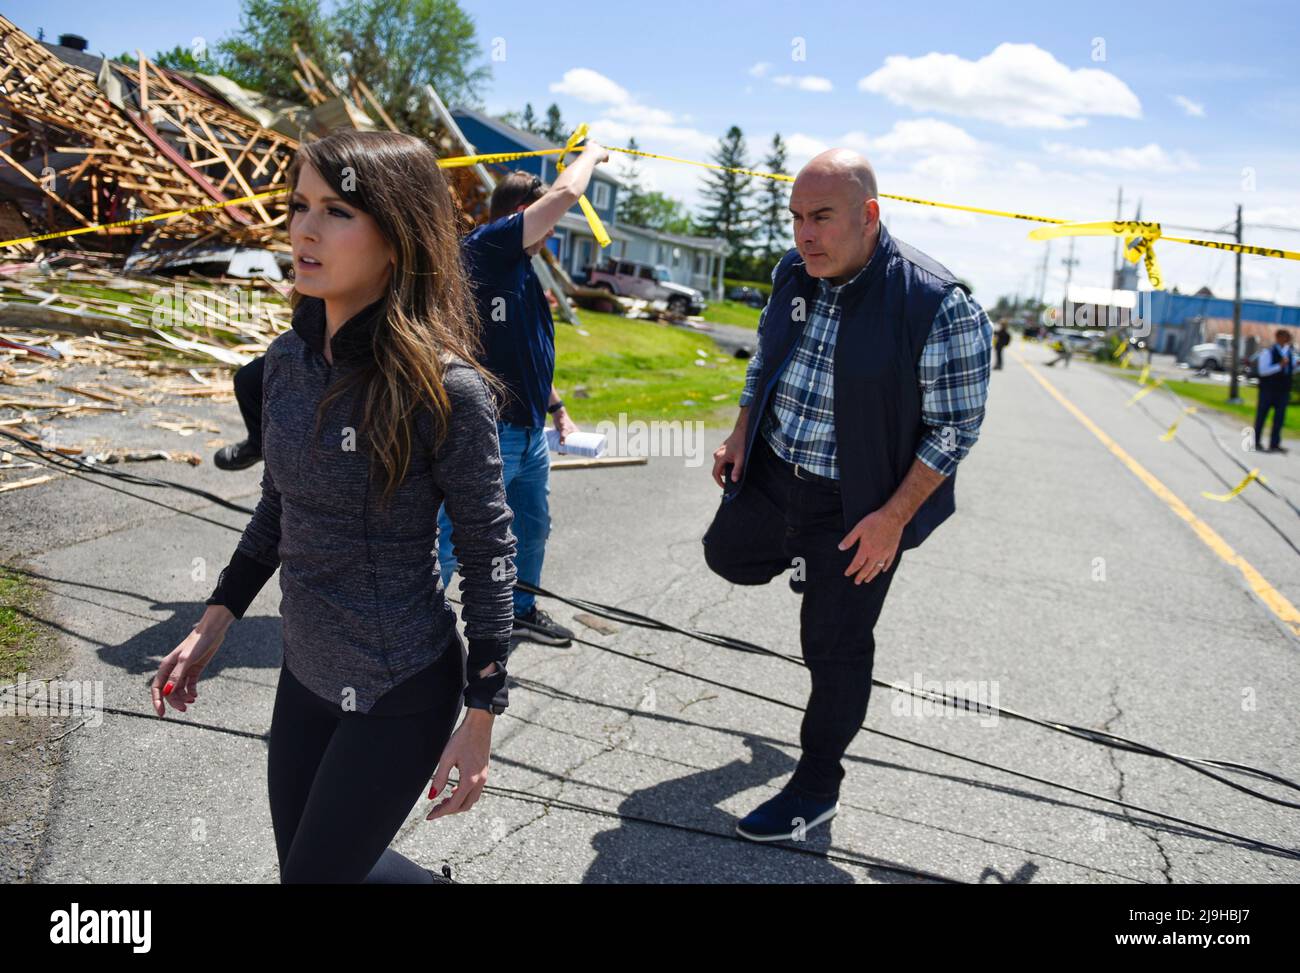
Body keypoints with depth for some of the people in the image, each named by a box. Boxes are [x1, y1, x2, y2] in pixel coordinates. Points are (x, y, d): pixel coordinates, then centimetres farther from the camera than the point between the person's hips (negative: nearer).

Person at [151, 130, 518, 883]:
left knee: (317, 872, 7)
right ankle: (436, 878, 47)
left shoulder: (444, 387, -22)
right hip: (306, 670, 7)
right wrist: (216, 622, 11)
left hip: (401, 687, -7)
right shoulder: (288, 359, -2)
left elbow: (490, 550, -16)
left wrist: (481, 715, -13)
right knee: (302, 859, 21)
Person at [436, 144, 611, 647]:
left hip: (530, 432, 10)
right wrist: (591, 152, 0)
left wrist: (558, 412, 24)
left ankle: (521, 609, 42)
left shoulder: (521, 270, 16)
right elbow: (565, 194, -19)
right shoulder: (483, 247, -14)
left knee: (533, 527, 23)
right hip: (488, 433, -10)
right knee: (454, 539, -1)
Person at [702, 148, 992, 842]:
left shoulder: (939, 306, -24)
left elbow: (955, 427, -18)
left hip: (856, 505, -6)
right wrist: (741, 434, 7)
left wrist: (893, 517, -22)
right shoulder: (793, 272, -4)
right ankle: (808, 562, 52)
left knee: (834, 649, 5)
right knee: (727, 556, 24)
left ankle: (816, 790, 26)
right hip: (770, 473, 6)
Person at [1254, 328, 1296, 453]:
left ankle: (1274, 444, 10)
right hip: (1268, 389, -6)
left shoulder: (1290, 352, 8)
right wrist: (1280, 365, -25)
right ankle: (1256, 442, 15)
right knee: (1261, 415, 5)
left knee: (1280, 417, 5)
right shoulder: (1268, 352, -12)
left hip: (1283, 389, 6)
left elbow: (1293, 369, 19)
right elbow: (1262, 370, -18)